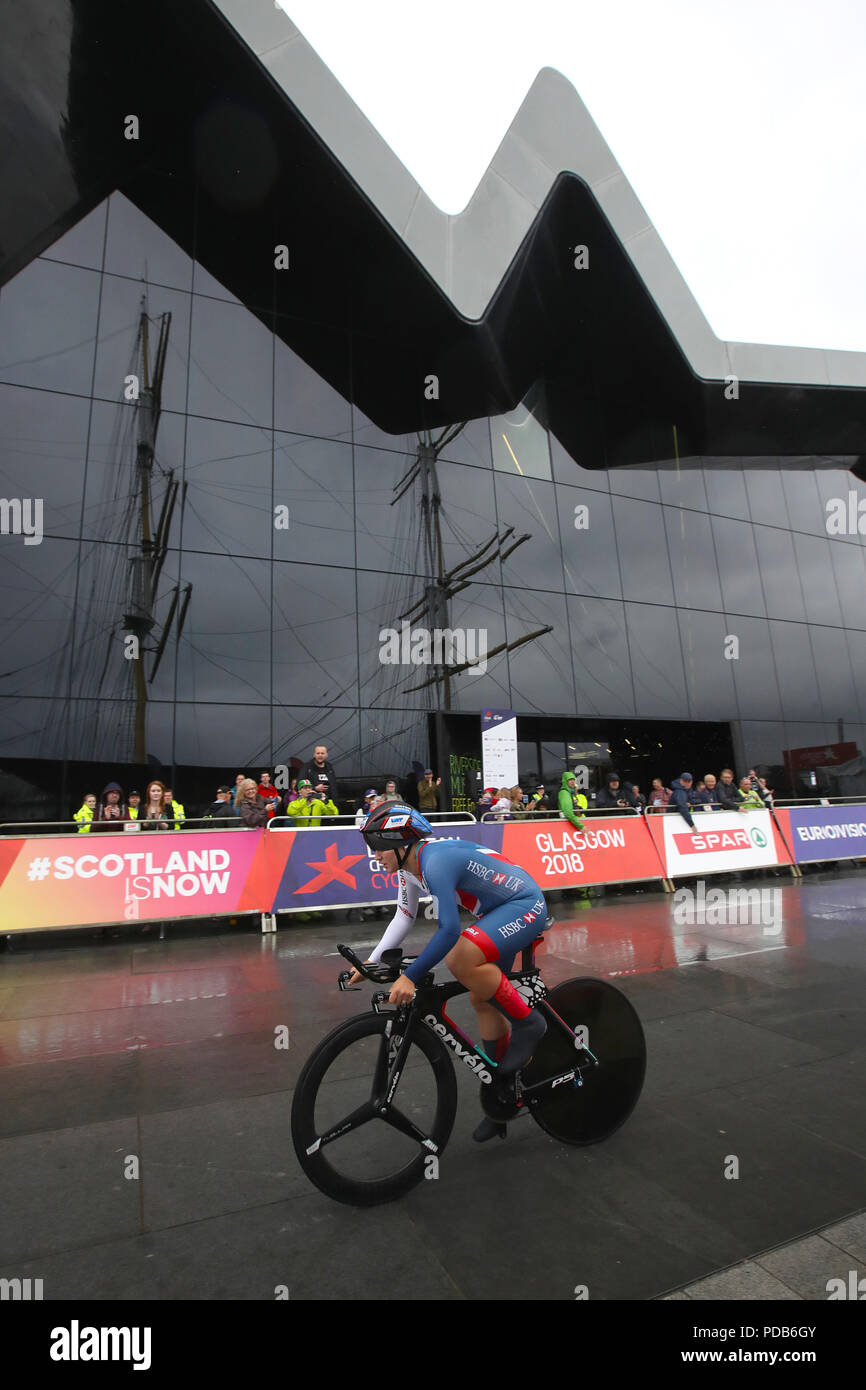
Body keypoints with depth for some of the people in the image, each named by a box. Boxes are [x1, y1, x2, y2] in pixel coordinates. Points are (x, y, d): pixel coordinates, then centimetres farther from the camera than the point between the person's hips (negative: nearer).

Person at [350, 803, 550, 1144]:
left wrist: (409, 977, -30)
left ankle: (527, 1023, -7)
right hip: (497, 911, 10)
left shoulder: (436, 861, -30)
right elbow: (404, 917, 10)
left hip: (525, 904, -10)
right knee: (481, 999, 11)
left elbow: (449, 929, -35)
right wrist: (371, 962, 5)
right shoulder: (409, 864, 0)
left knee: (461, 960, -30)